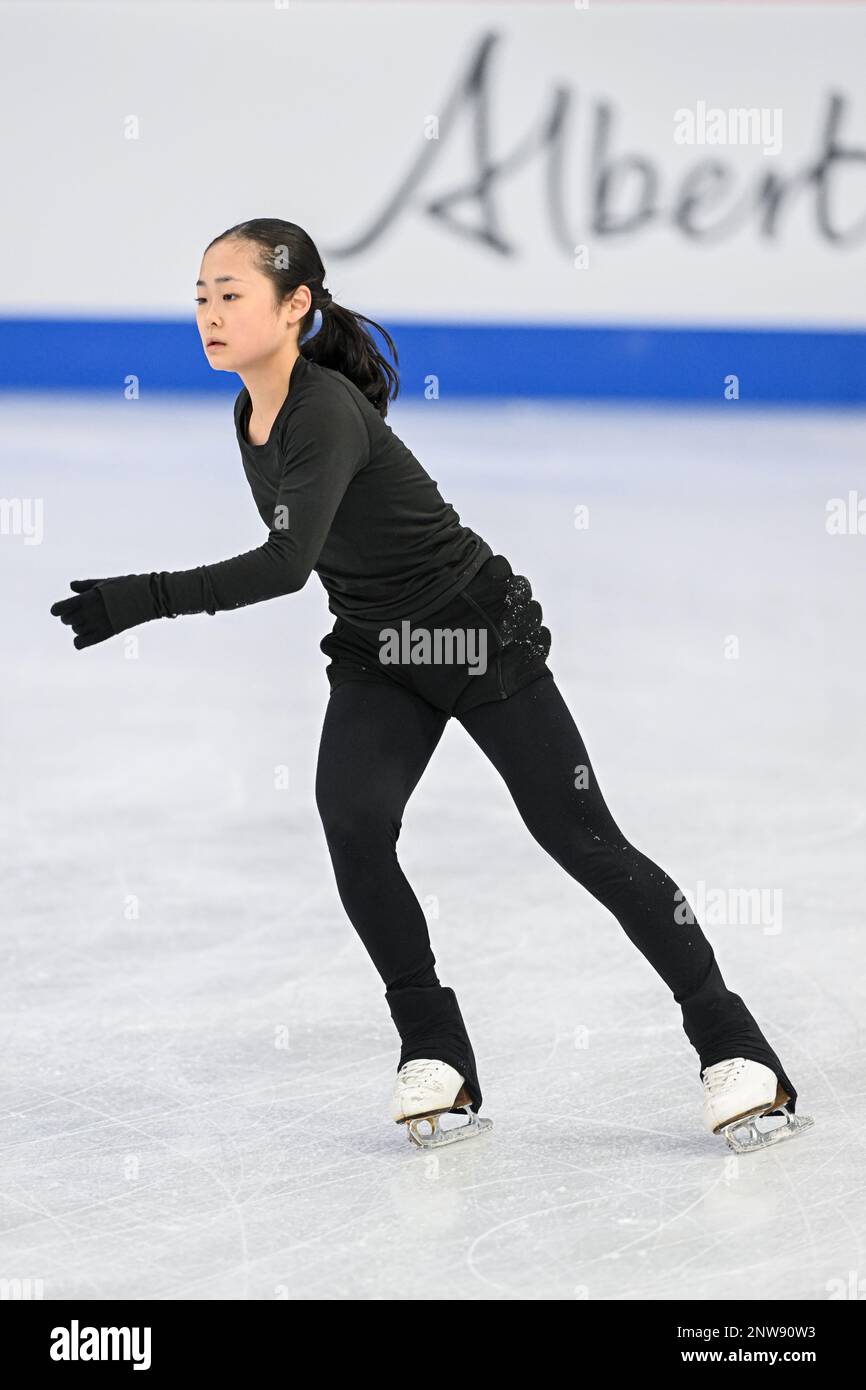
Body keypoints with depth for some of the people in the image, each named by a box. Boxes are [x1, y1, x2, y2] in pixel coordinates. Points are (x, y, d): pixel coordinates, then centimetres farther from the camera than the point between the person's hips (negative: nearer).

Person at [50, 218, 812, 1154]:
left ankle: (734, 1048, 9)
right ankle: (436, 1056, -4)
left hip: (479, 636, -7)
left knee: (583, 841, -2)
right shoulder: (251, 416, 0)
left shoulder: (327, 413, -27)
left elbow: (287, 562, -41)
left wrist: (142, 601, -46)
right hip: (375, 654, 7)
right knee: (354, 826, -17)